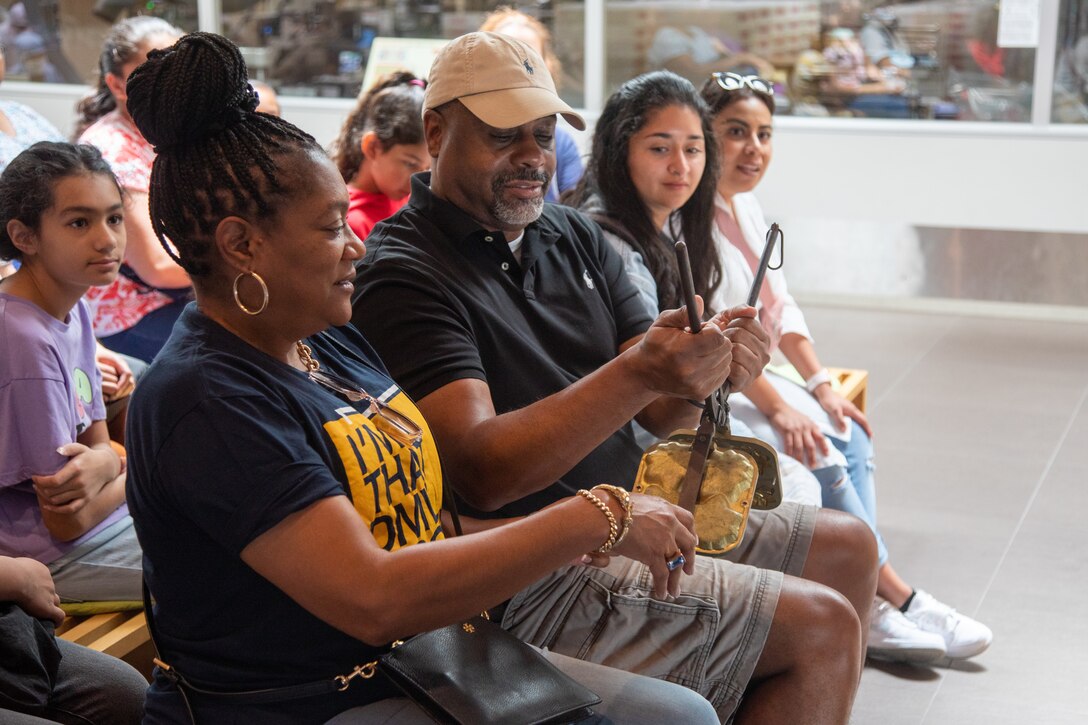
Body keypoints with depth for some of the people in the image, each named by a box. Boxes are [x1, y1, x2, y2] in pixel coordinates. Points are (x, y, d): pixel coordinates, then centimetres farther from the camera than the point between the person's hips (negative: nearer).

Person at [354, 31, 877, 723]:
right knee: (822, 628, -14)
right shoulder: (404, 276, -15)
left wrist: (709, 364, -19)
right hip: (533, 581, -9)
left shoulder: (576, 235, 10)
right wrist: (638, 373, -35)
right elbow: (482, 472, -26)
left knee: (849, 550, 13)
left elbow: (657, 411, 5)